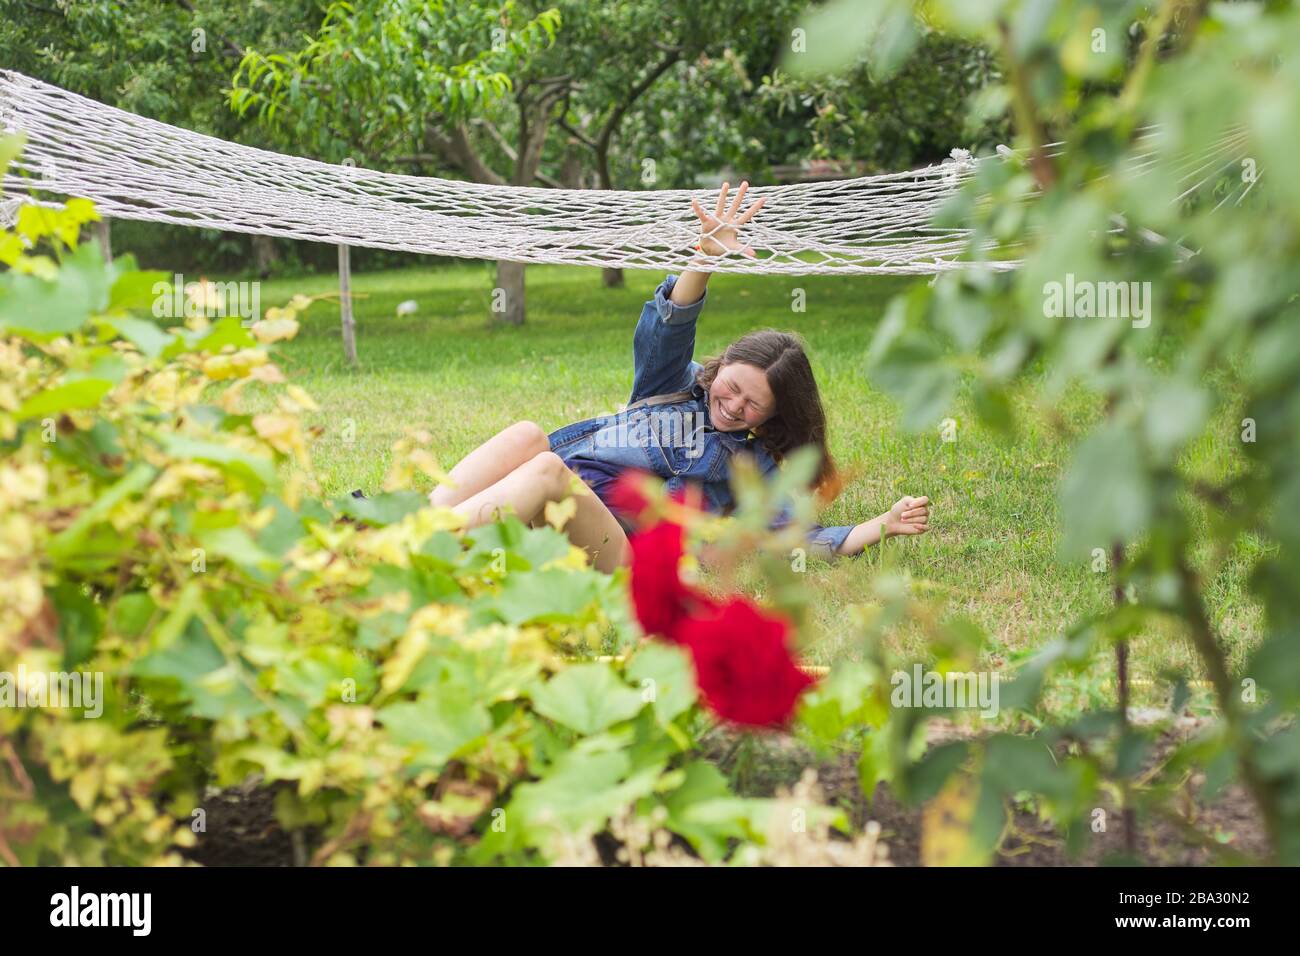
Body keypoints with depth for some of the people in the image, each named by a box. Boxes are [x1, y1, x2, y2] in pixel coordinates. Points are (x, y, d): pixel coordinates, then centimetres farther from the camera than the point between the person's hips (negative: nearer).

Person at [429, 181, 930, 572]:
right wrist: (707, 257, -11)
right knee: (527, 435, -32)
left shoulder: (754, 466, 20)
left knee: (548, 470, -37)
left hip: (615, 541, -4)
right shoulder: (678, 384, 26)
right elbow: (665, 330, 6)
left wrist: (884, 525, 0)